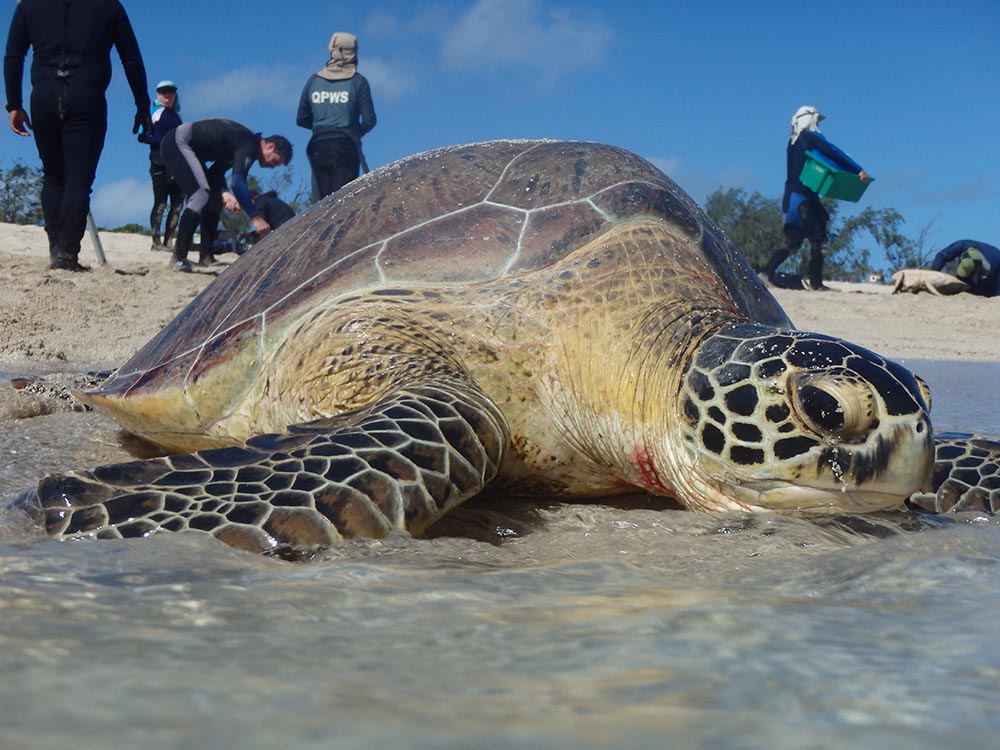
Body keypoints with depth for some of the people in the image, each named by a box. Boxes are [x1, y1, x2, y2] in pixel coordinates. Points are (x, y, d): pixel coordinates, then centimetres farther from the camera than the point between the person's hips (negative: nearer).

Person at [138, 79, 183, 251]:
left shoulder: (176, 115, 20)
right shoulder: (154, 112, 2)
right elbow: (142, 136, -6)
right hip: (159, 163, -6)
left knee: (178, 202, 1)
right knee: (161, 202, -8)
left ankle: (168, 241, 6)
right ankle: (156, 242, -4)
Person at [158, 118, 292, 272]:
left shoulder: (242, 144, 11)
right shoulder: (249, 145, -19)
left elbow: (216, 172, 8)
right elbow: (238, 182, -32)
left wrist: (224, 193, -11)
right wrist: (255, 217, -35)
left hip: (187, 148, 11)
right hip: (178, 142, -11)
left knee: (215, 198, 7)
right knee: (201, 195, -22)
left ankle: (206, 257, 5)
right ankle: (178, 258, -22)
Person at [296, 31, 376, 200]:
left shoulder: (313, 80, 7)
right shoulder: (358, 82, -1)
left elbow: (301, 119, 11)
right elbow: (369, 121, -4)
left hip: (318, 148, 3)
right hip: (346, 147, -3)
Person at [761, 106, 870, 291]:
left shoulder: (792, 142, 18)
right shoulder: (810, 137, -5)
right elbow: (834, 153, -14)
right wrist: (859, 170, -18)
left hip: (791, 196, 8)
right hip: (804, 197, -8)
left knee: (793, 242, 11)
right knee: (817, 237, -4)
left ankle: (768, 271, 0)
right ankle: (814, 281, -7)